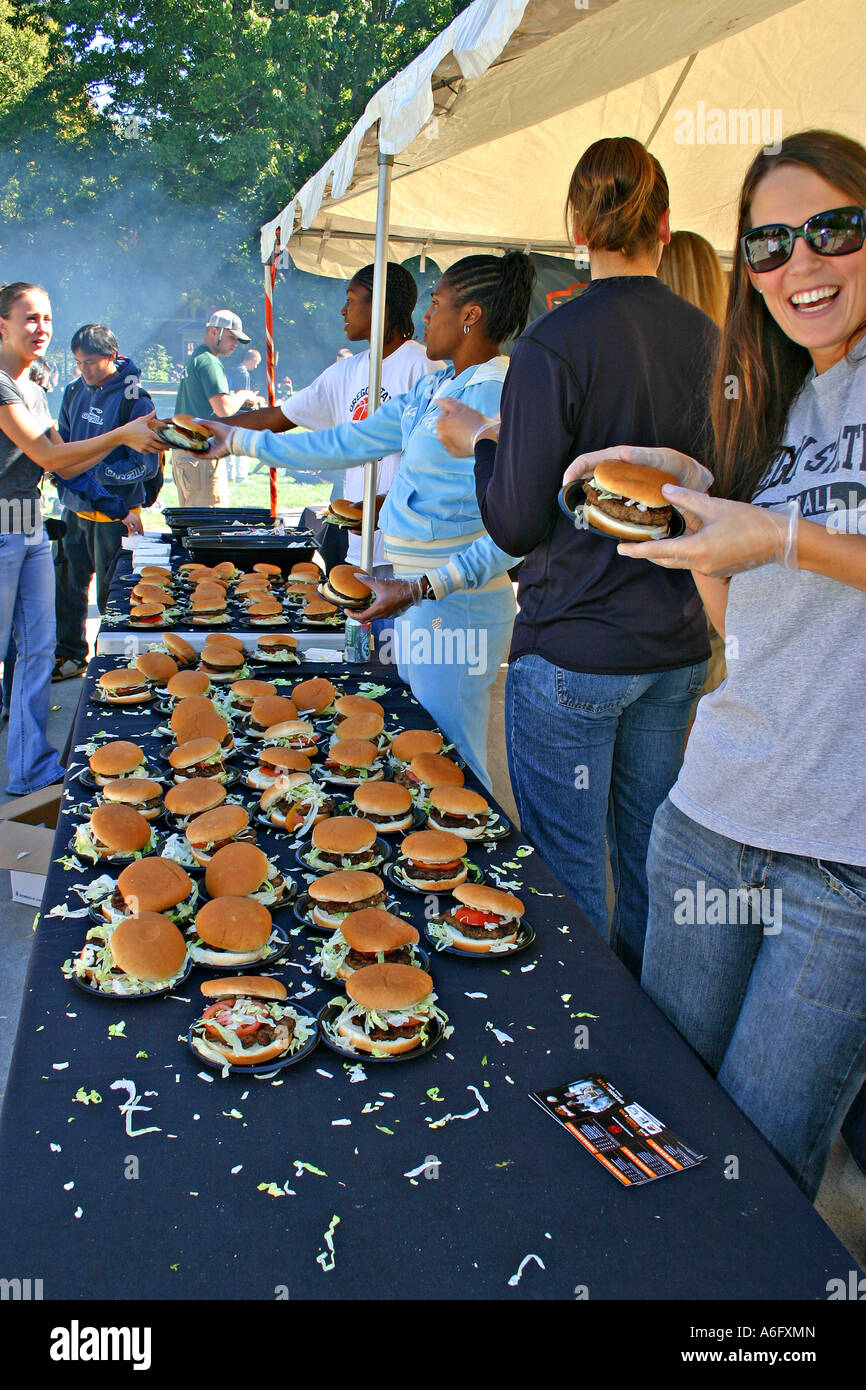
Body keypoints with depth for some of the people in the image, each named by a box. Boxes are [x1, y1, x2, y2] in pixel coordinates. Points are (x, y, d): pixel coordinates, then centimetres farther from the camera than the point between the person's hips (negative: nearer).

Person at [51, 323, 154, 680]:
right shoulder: (75, 392, 8)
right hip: (74, 509, 6)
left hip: (114, 514, -6)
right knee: (67, 586, 13)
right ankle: (70, 656, 29)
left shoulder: (134, 400, -11)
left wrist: (94, 471, -20)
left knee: (112, 595, 4)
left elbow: (147, 465, -14)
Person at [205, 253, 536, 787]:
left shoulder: (495, 396, -16)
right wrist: (239, 440, 23)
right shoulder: (432, 391, 14)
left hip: (458, 607, -9)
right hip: (421, 601, 9)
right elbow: (347, 443, 20)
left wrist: (421, 589, -25)